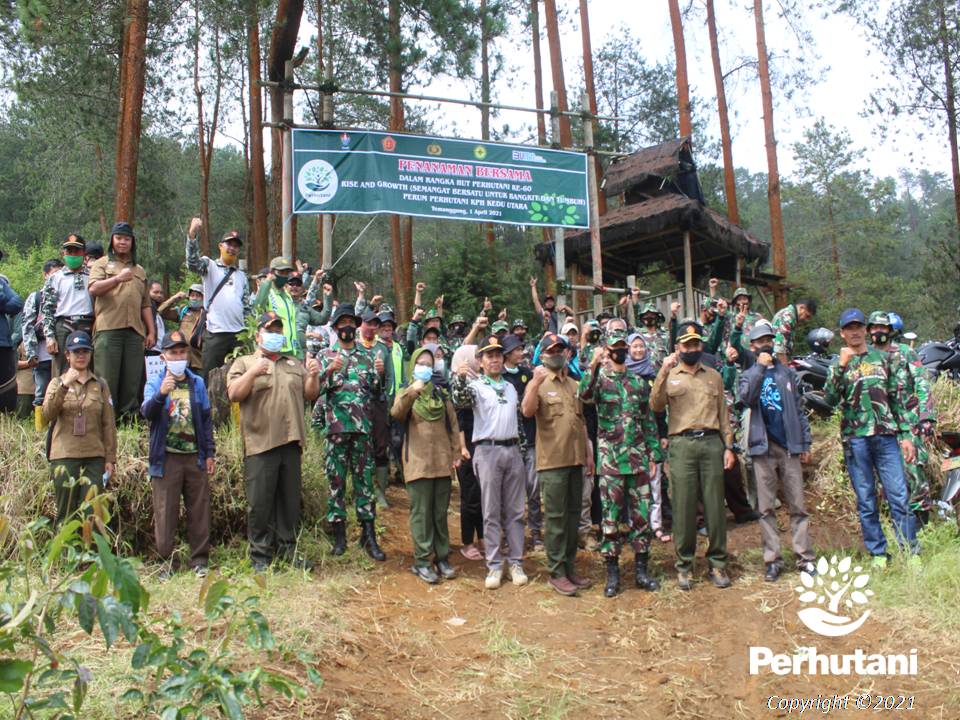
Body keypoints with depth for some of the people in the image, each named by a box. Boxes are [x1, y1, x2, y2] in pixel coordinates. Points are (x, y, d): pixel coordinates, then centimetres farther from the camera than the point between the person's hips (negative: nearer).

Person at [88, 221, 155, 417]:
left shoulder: (139, 271, 25)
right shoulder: (102, 264, 13)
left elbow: (146, 304, 22)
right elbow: (93, 289, -5)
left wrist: (151, 331, 13)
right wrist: (118, 278, -19)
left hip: (135, 330, 4)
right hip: (108, 329, -4)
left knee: (133, 381, 0)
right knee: (107, 380, -6)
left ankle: (130, 418, 2)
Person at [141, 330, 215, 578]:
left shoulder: (198, 383, 12)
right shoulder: (155, 384, 5)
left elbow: (206, 419, 12)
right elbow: (147, 412, -12)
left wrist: (210, 453, 8)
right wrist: (161, 394, -31)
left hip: (195, 457, 2)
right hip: (166, 458, -2)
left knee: (199, 509, 4)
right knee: (165, 512, 0)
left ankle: (199, 560, 12)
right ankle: (165, 562, 9)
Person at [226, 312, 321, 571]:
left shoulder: (294, 364, 22)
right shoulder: (243, 363, 9)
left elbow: (310, 395, 15)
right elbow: (234, 394, -6)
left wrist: (313, 376, -4)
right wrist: (253, 372, -19)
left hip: (291, 442, 4)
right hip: (260, 443, -4)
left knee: (290, 501, 8)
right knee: (259, 503, -3)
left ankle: (287, 549, 17)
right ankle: (260, 555, 5)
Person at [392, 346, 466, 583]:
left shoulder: (442, 394, 15)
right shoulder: (406, 394, 5)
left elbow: (452, 424, 13)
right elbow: (396, 413, -18)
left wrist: (456, 452, 4)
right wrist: (412, 392, -32)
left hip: (442, 462, 3)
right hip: (418, 463, -3)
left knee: (440, 512, 9)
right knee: (421, 513, -2)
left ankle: (442, 557, 17)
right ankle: (423, 561, 4)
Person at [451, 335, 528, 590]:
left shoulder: (511, 387, 18)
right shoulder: (475, 386, 2)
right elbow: (460, 400, -19)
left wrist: (521, 448, 17)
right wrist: (459, 378, -38)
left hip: (513, 450, 5)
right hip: (488, 451, -4)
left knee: (515, 510, 6)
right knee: (491, 511, -1)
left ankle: (516, 562, 13)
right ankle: (494, 565, 4)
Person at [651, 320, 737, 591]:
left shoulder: (714, 376, 15)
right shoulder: (670, 377, 8)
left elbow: (723, 414, 14)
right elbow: (656, 406, -9)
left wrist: (728, 446, 6)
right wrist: (664, 371, -17)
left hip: (712, 442, 2)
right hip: (682, 444, -2)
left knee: (715, 505, 4)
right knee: (683, 507, 1)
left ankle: (717, 563, 15)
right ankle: (684, 565, 10)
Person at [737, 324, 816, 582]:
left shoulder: (788, 373, 12)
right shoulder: (749, 375, 8)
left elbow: (799, 410, 10)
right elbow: (746, 398, -14)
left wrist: (805, 443, 4)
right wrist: (760, 367, -17)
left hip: (789, 447, 1)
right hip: (763, 447, -1)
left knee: (798, 506, 1)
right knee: (766, 508, 2)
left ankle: (804, 557, 6)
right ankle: (772, 560, 7)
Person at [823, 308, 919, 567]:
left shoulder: (884, 358, 11)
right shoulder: (838, 364, 8)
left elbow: (900, 398, 10)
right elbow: (830, 399, -8)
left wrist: (906, 435, 3)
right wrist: (841, 366, -18)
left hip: (886, 435, 0)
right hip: (855, 439, 0)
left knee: (899, 495, -4)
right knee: (866, 501, 5)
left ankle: (911, 553, 5)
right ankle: (878, 553, 14)